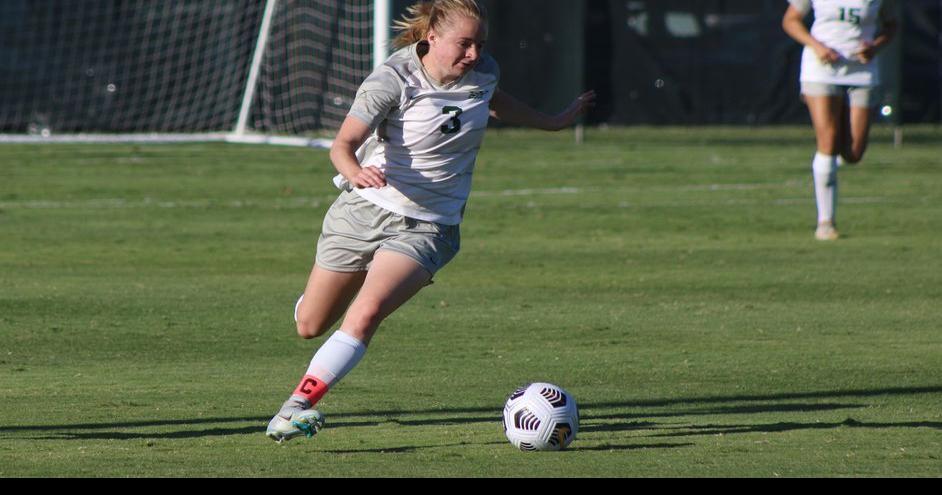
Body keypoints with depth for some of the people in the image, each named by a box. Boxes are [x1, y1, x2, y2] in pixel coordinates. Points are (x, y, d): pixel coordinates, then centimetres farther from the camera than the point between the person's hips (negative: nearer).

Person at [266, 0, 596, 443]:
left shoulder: (483, 73, -3)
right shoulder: (392, 80, -18)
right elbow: (343, 144, -30)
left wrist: (552, 122, 32)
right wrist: (356, 172, -52)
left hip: (427, 227, 1)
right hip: (364, 208, -1)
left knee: (366, 315, -25)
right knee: (310, 326, 11)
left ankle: (299, 406, -27)